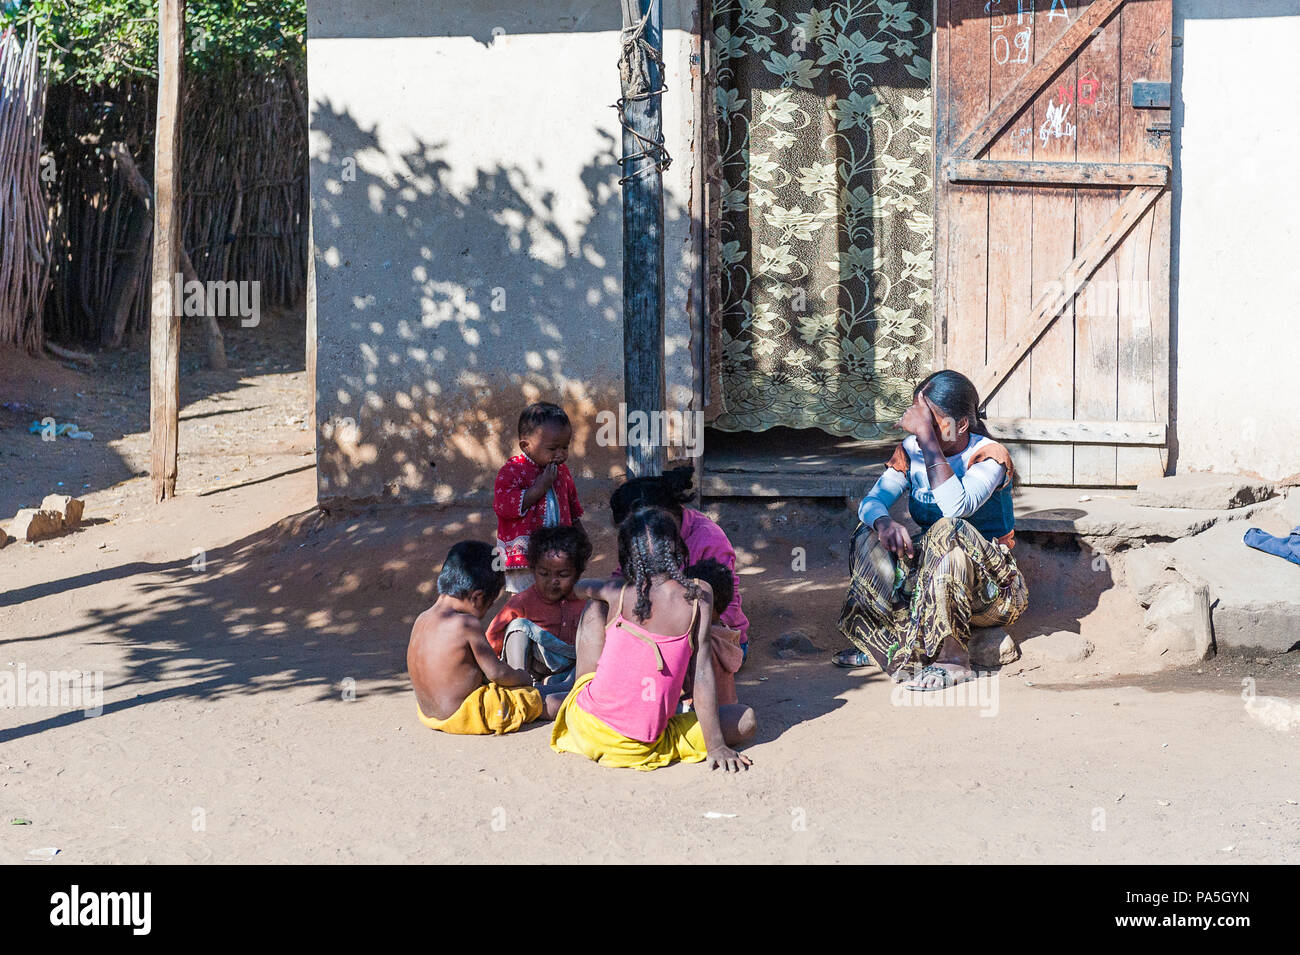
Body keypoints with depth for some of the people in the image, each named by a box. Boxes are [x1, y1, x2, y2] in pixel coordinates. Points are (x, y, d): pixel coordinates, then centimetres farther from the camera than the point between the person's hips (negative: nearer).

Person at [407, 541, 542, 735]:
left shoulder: (421, 620, 6)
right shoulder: (467, 624, -19)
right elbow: (496, 673, -13)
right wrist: (524, 678, 7)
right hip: (460, 717, -9)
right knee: (534, 697, 5)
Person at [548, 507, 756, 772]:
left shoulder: (618, 593, -1)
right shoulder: (698, 596, -6)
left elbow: (577, 589, 24)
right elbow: (703, 675, -8)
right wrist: (716, 747, -5)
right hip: (643, 748, -3)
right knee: (746, 720, 12)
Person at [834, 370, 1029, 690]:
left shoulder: (989, 456, -17)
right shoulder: (912, 450, 1)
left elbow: (956, 506, -36)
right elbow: (872, 501, -8)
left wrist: (927, 436, -37)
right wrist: (883, 522, -32)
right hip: (930, 574, 6)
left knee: (949, 530, -35)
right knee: (871, 535, -15)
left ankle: (950, 660, -31)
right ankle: (879, 643, -9)